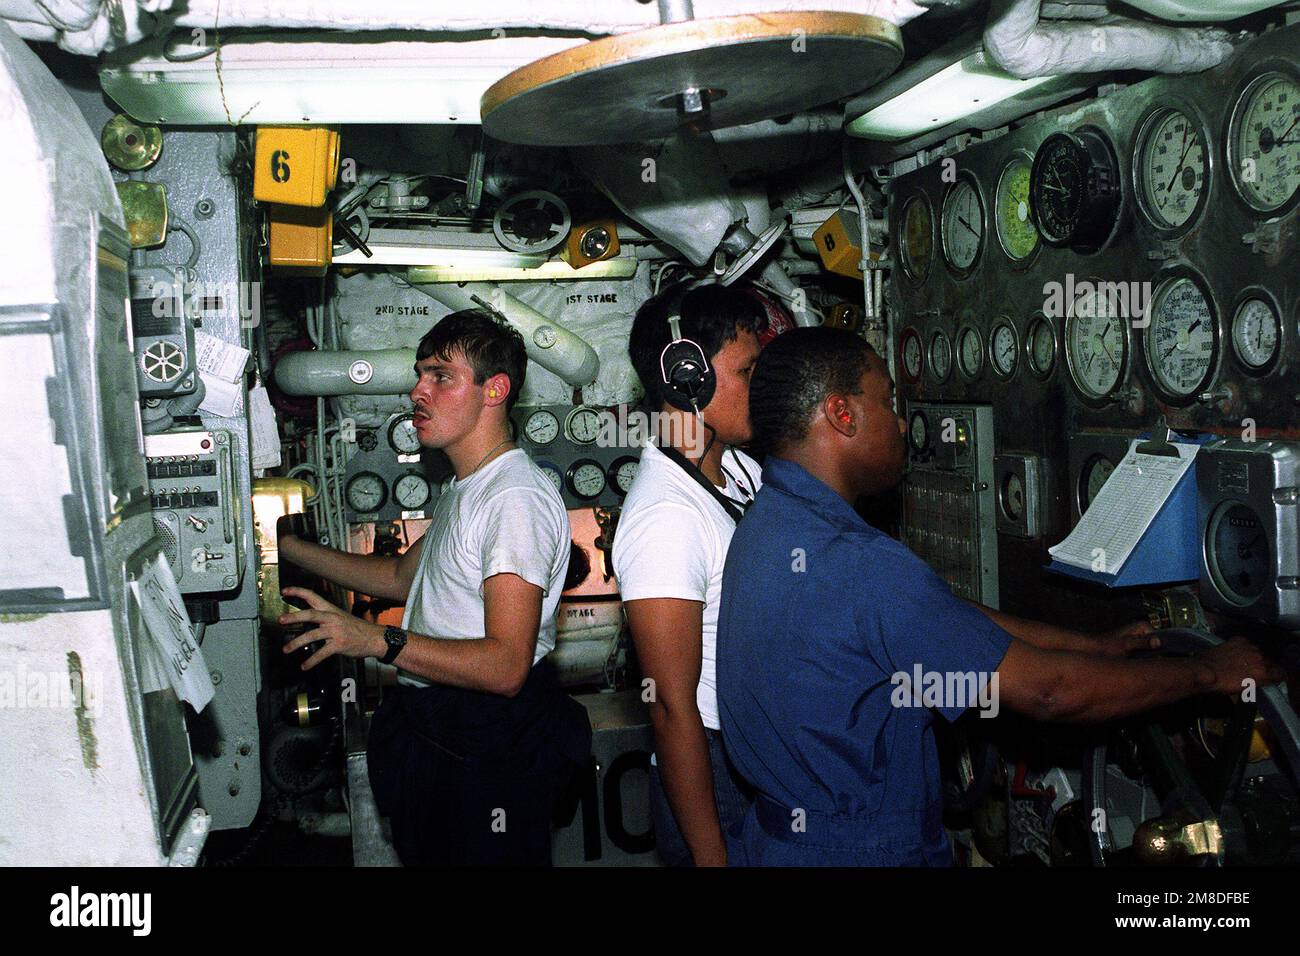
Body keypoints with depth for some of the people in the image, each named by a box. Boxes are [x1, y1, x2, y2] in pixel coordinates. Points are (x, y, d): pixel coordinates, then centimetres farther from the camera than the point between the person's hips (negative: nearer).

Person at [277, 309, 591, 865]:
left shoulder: (516, 499, -21)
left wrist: (378, 641, -35)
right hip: (431, 725, 10)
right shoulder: (463, 488, 14)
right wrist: (289, 545, 21)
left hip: (488, 746, -10)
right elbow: (404, 577, 24)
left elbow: (506, 665, -28)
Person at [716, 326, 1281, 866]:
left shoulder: (772, 522, 2)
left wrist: (1098, 645, 8)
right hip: (857, 852, -9)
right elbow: (1044, 690, -22)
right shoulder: (858, 566, -28)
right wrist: (1210, 672, -9)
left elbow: (953, 620, 6)